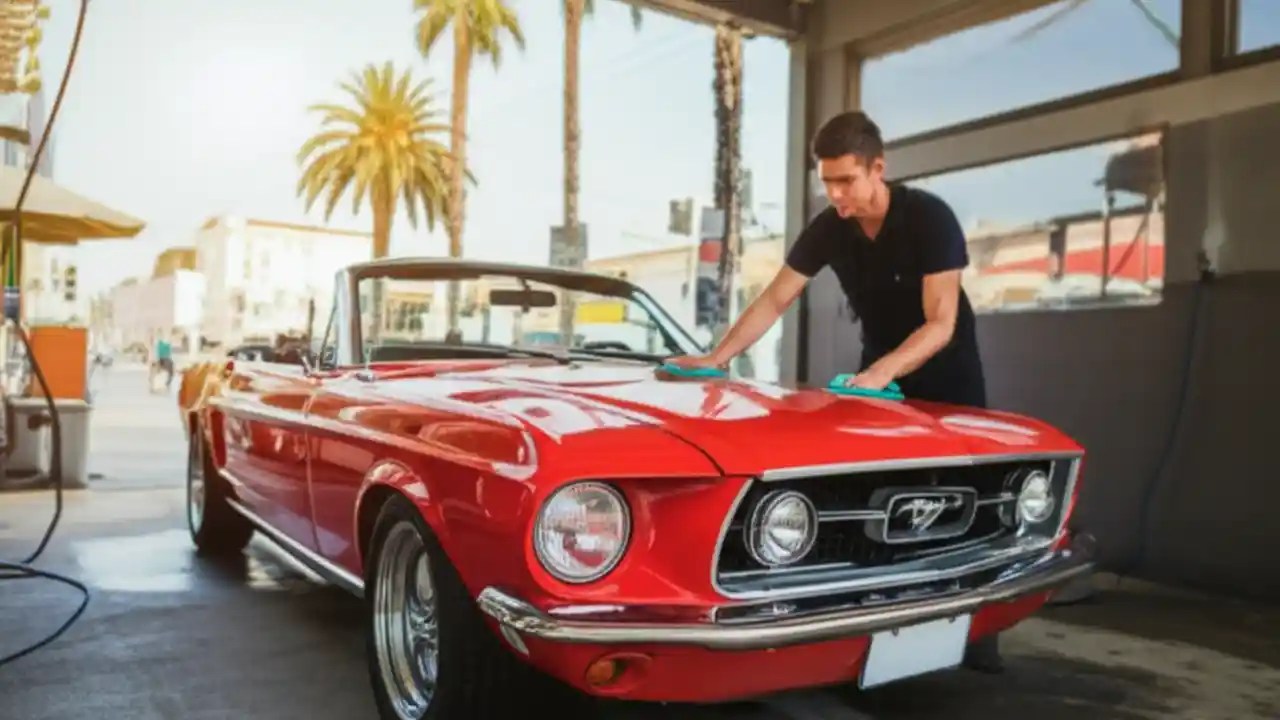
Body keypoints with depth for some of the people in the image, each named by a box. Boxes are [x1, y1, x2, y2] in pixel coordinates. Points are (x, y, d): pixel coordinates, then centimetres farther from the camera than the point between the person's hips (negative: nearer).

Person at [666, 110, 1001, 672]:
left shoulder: (930, 217, -25)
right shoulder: (828, 228, -12)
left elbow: (941, 325, -29)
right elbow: (774, 301, -10)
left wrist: (880, 373, -44)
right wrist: (717, 357, -21)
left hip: (947, 378, -4)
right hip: (878, 373, 4)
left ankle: (978, 639, 8)